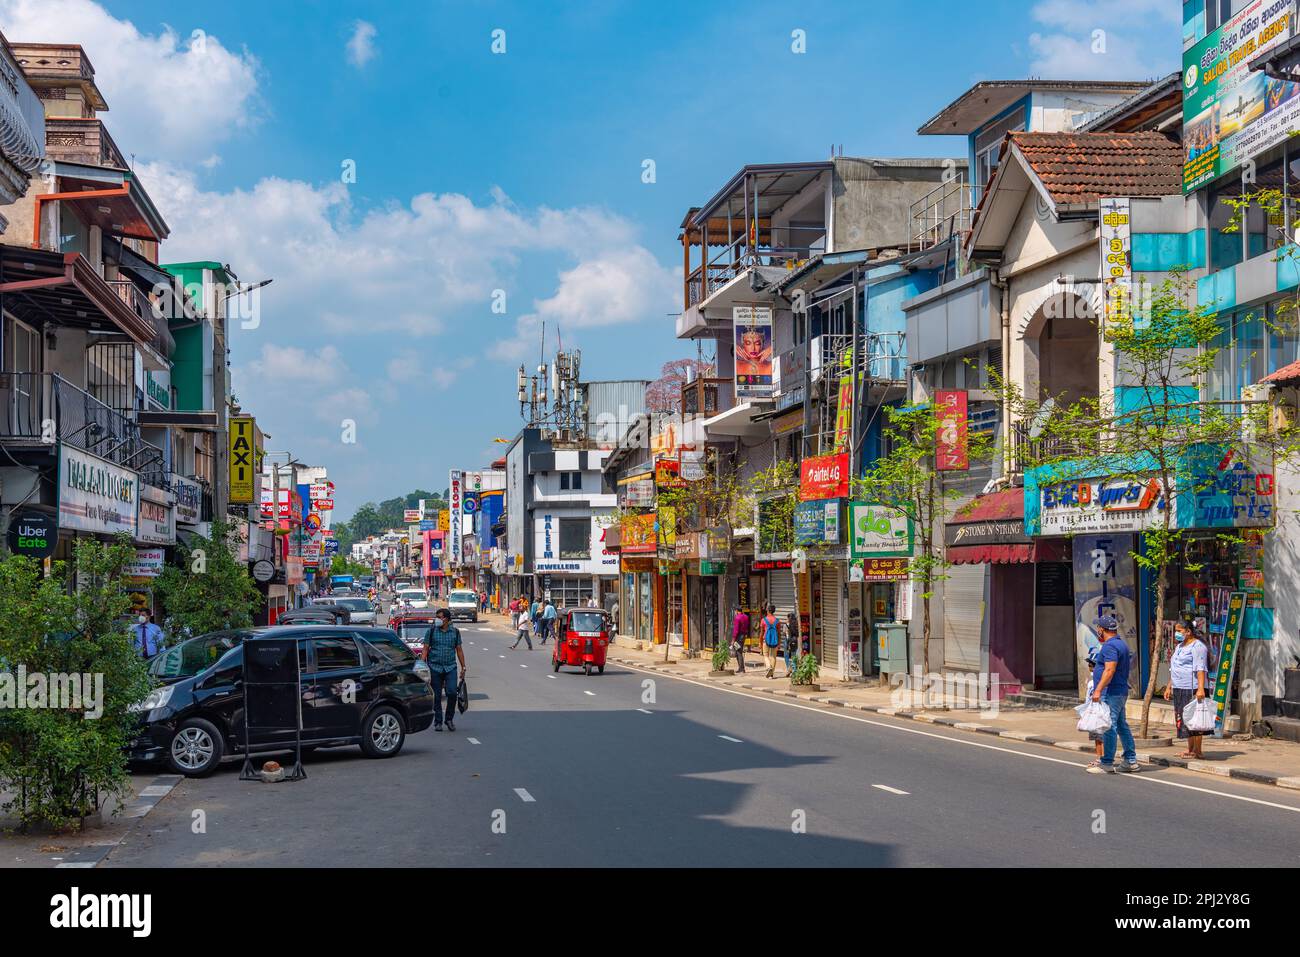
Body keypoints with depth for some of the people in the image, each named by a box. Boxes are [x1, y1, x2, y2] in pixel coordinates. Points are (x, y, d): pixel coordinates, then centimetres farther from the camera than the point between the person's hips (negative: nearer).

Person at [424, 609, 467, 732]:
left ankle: (449, 718, 6)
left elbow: (459, 650, 13)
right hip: (435, 667, 0)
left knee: (452, 692, -13)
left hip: (450, 667, 0)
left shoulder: (455, 632, 8)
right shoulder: (431, 631, 4)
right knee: (437, 696, 2)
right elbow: (425, 649, 3)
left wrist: (463, 667, 11)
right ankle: (438, 722, 12)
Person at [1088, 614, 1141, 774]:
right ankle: (1131, 761, 19)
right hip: (1121, 692, 11)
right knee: (1122, 726, 15)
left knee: (1109, 728, -8)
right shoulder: (1122, 643, 16)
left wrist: (1098, 689, -28)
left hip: (1110, 694, -11)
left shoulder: (1110, 646, -16)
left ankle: (1107, 764, -6)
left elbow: (1109, 670, -25)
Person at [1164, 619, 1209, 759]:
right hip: (1179, 690, 10)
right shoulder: (1179, 646, 20)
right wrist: (1169, 687, 23)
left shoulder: (1197, 646, -10)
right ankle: (1190, 749, 19)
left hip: (1192, 689, -10)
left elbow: (1200, 669, -19)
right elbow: (1173, 670, 26)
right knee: (1183, 720, 12)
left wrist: (1200, 688, -27)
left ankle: (1197, 751, -3)